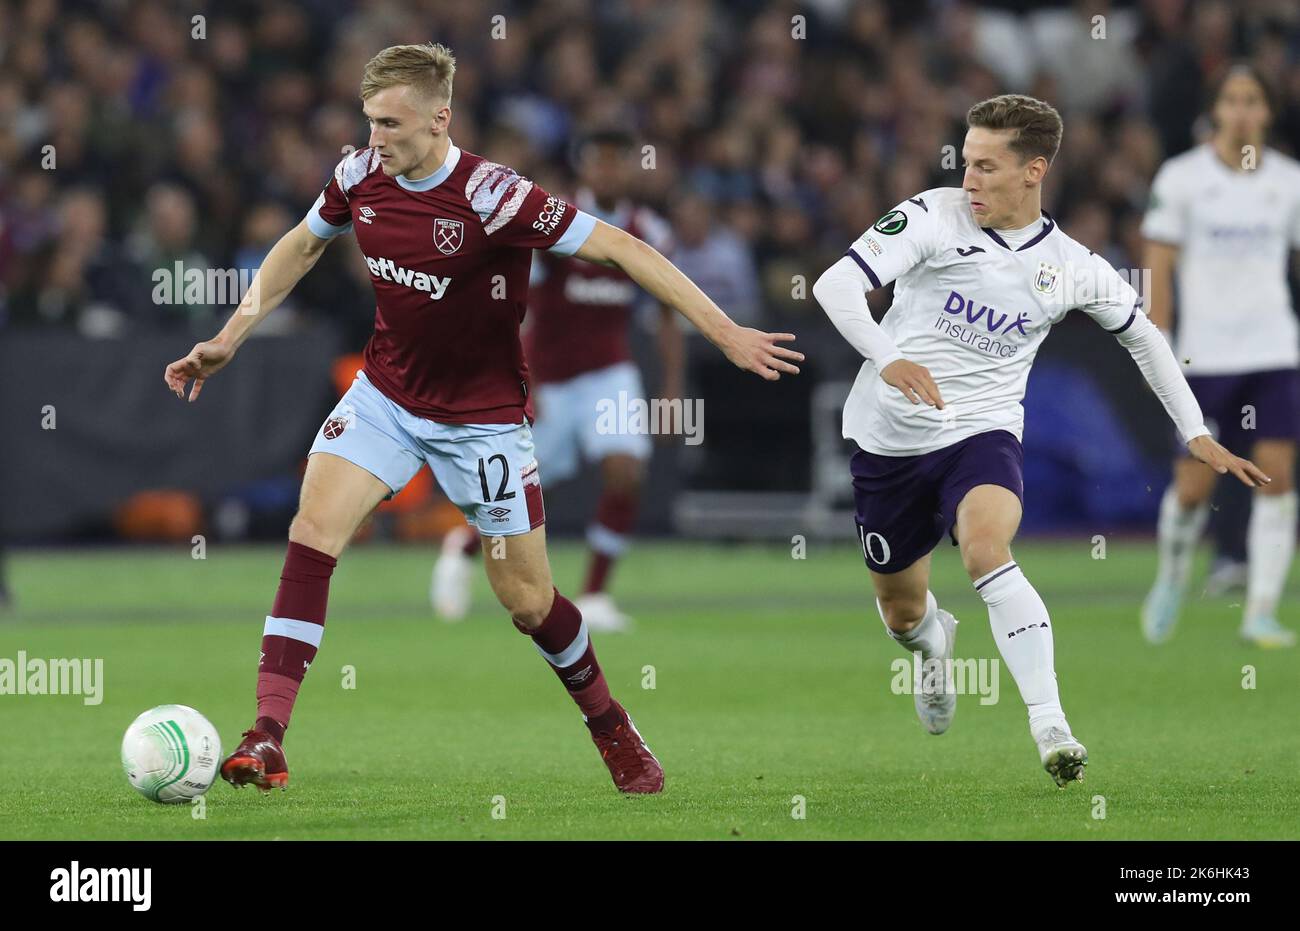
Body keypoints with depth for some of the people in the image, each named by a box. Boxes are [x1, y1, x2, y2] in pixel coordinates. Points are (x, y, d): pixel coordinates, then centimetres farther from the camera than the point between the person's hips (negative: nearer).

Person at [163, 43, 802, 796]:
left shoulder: (492, 196, -26)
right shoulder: (361, 178, -9)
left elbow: (619, 247, -25)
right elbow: (302, 246, 13)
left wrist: (726, 333, -30)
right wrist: (230, 339, 11)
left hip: (483, 416, -4)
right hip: (386, 396, 4)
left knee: (528, 599, 3)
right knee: (315, 528, -17)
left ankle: (613, 727, 31)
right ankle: (267, 740, -20)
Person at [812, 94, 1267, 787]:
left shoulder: (1071, 267, -1)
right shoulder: (932, 216, -9)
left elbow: (1142, 335, 16)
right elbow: (836, 284, -20)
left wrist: (1197, 436, 11)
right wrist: (886, 357, -39)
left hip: (983, 436, -1)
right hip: (890, 439, 1)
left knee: (985, 549, -33)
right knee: (902, 612, 13)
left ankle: (1050, 725, -36)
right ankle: (934, 645, 54)